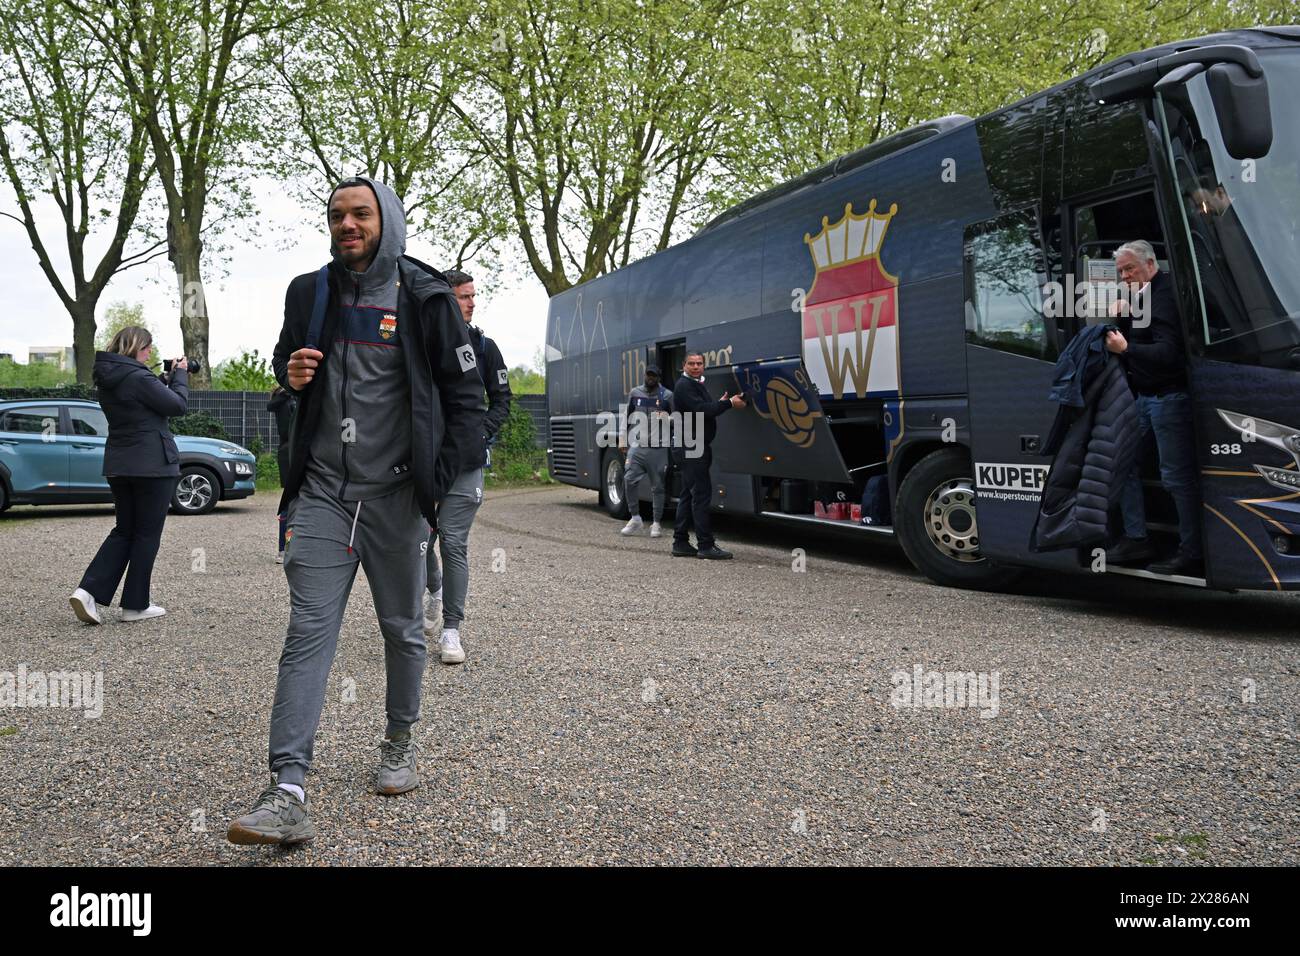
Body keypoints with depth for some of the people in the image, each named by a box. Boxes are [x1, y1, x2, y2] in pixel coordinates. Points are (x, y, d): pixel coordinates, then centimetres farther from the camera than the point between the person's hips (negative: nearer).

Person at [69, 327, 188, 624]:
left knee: (124, 530, 16)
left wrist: (170, 377, 11)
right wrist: (180, 374, 3)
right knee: (147, 534, 3)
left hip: (118, 466, 8)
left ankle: (89, 591, 0)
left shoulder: (107, 379, 10)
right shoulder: (138, 377, -17)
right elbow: (178, 405, -11)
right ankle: (135, 605, 8)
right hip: (152, 465, -8)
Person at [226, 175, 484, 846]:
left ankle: (400, 740, 34)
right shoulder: (309, 292, 9)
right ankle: (287, 794, -10)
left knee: (402, 628, 11)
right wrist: (290, 372, 0)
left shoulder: (422, 297, -1)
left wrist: (442, 473, -9)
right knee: (307, 633, -6)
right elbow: (286, 354, 26)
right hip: (322, 491, 2)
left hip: (395, 495, -2)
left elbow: (464, 389, 1)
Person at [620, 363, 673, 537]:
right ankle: (636, 518, 9)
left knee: (657, 486, 2)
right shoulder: (635, 393, 10)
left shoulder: (667, 395, 3)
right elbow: (627, 418, 17)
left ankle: (656, 523, 11)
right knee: (629, 481, -7)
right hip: (637, 445, 2)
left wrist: (666, 418, -14)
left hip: (658, 448, -2)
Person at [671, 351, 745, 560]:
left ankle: (680, 543, 16)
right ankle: (705, 546, -10)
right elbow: (701, 410, -23)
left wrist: (719, 403, 5)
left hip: (693, 448, 11)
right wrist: (729, 403, -19)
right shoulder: (684, 385, -12)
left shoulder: (697, 384, 20)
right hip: (690, 448, -11)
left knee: (688, 495, 11)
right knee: (702, 494, -11)